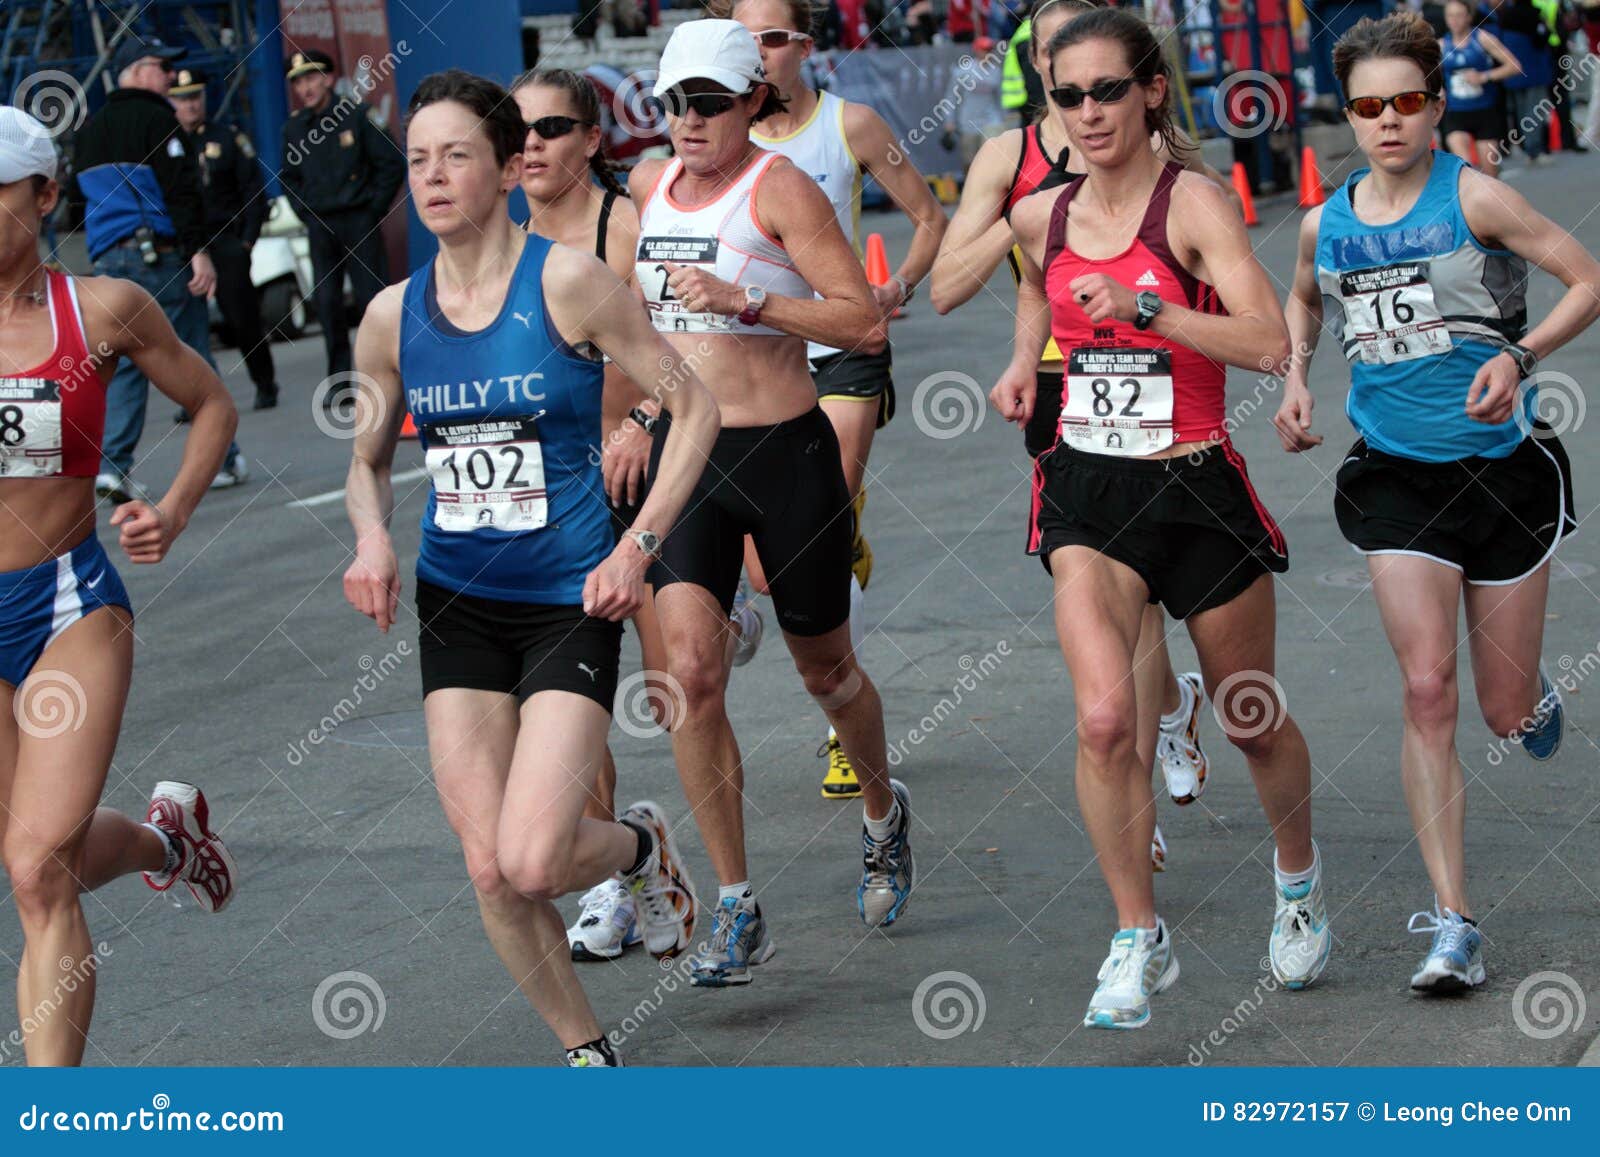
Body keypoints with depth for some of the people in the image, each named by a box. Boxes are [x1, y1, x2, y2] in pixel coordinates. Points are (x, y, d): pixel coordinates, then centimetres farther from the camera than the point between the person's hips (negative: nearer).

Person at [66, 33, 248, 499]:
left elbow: (78, 195, 20)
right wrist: (199, 250, -18)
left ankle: (111, 464, -8)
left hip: (107, 259, 6)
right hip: (161, 252, -6)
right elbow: (181, 189, -16)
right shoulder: (155, 118, -8)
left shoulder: (89, 131, 16)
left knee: (124, 363, 5)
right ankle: (221, 460, 9)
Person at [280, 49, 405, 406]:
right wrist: (305, 213, 9)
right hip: (320, 226, 4)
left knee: (371, 297, -5)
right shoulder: (293, 127, 7)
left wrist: (374, 209, -4)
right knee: (327, 303, 1)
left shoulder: (355, 115, -4)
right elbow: (288, 176, 21)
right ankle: (339, 380, 8)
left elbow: (391, 164, -2)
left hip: (358, 220, -4)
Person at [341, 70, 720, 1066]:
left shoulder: (568, 282, -10)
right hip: (455, 602, 4)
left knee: (533, 862, -16)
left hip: (570, 600, -4)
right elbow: (370, 460, 16)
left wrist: (638, 545, -12)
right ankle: (590, 1057, 21)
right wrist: (373, 537, -5)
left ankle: (643, 846, 20)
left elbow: (694, 407, -5)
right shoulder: (393, 318, 2)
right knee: (488, 871, 0)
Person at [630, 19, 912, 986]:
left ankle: (885, 814, 45)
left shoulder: (780, 188, -10)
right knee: (691, 669, -13)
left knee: (825, 668, 13)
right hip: (684, 457, 4)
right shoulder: (649, 186, 8)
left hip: (787, 454, -4)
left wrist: (744, 302, -26)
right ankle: (738, 913, -7)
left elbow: (866, 323, -18)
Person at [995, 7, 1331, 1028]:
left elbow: (1269, 340, -24)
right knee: (1105, 717, -19)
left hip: (1197, 489, -2)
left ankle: (1299, 873, 45)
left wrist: (1144, 304, -32)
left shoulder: (1191, 202, -11)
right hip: (1088, 492, 3)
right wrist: (1024, 364, 12)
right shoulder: (1039, 218, 4)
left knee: (1253, 719, 13)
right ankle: (1140, 939, -3)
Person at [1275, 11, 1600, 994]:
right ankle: (1454, 924, -9)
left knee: (1506, 713, 7)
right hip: (1397, 476, 2)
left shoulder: (1475, 197, -10)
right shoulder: (1326, 225, 2)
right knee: (1427, 691, -12)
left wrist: (1518, 356, -24)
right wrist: (1297, 380, 8)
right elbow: (1303, 299, 25)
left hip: (1505, 469, -2)